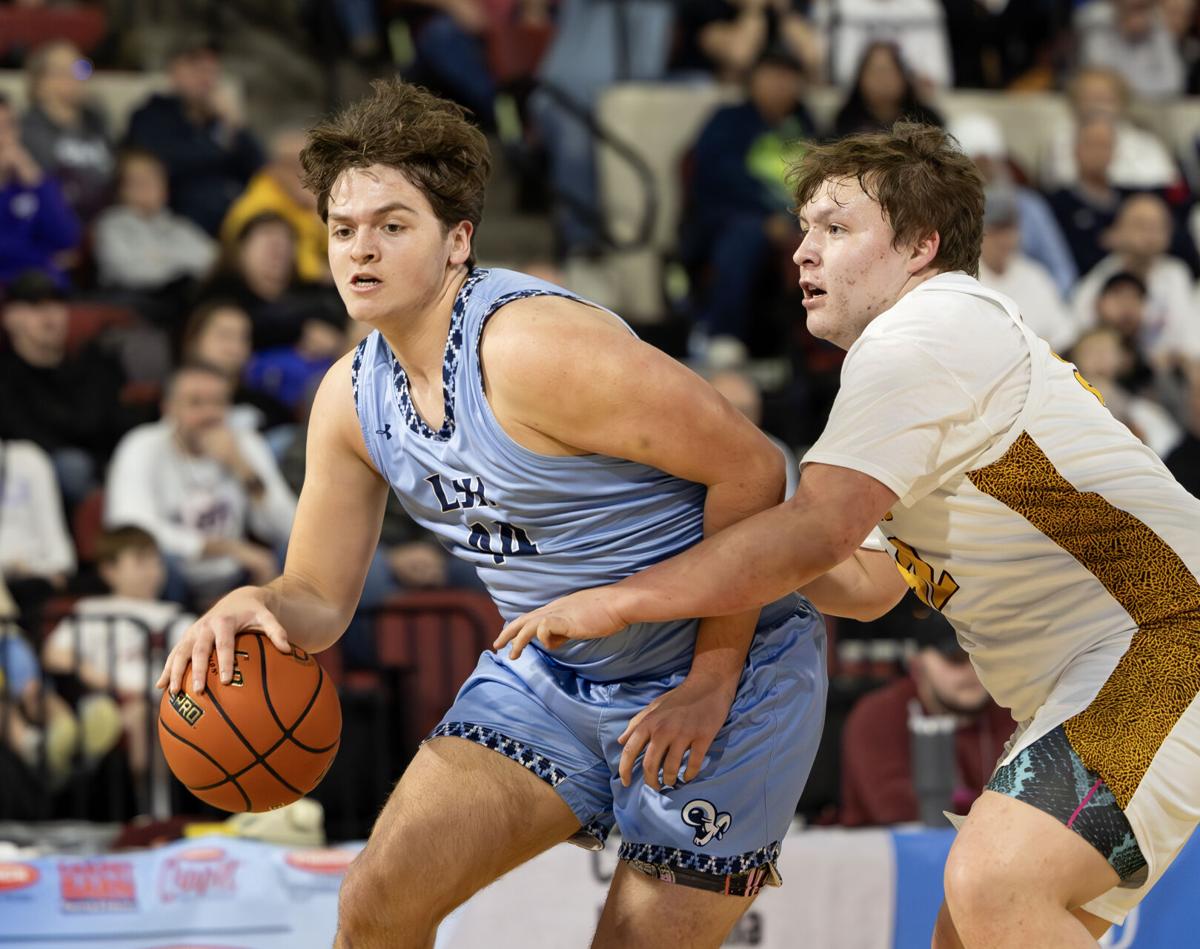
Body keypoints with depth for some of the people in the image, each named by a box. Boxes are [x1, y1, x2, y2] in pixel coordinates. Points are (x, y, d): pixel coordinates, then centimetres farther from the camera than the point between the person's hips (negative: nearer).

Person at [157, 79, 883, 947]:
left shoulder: (532, 347, -27)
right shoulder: (352, 397, -1)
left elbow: (750, 469, -26)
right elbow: (318, 599, 7)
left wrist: (712, 680, -20)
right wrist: (253, 608, -19)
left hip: (722, 664, -7)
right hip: (552, 673, 7)